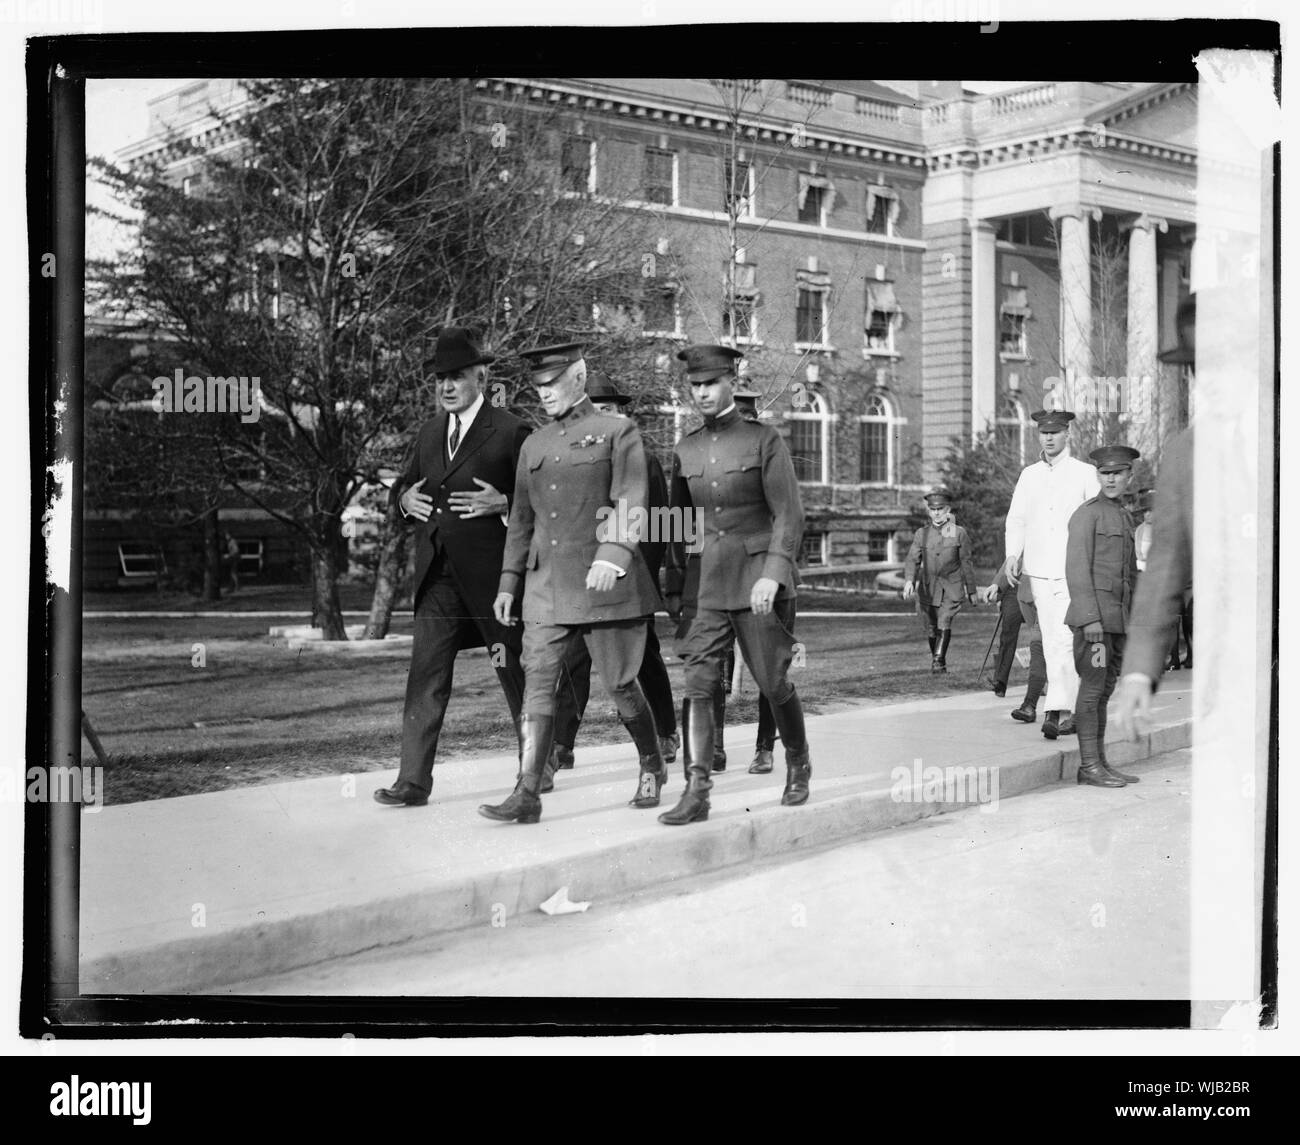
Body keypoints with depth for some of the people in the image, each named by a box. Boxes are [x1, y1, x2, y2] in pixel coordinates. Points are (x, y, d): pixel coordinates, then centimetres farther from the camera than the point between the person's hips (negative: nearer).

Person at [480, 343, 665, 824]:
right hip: (546, 583, 4)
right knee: (537, 682, -6)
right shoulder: (534, 446, 16)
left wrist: (612, 556, -25)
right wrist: (508, 582, 14)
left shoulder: (618, 432, 1)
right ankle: (527, 794, -8)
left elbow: (632, 501, -10)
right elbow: (522, 518, 20)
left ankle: (652, 764, 29)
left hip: (604, 581, -4)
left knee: (619, 684, 3)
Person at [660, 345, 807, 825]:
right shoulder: (685, 450, 10)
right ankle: (696, 791, -6)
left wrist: (773, 574, -17)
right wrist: (673, 587, 15)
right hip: (705, 583, 3)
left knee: (774, 683, 3)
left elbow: (789, 516, -6)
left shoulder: (764, 440, -2)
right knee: (696, 685, -7)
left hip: (756, 580, -3)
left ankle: (799, 765, 28)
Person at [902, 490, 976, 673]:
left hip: (951, 588, -3)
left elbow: (966, 562, 5)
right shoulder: (922, 534, 4)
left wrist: (971, 590, 9)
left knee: (944, 623, -18)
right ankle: (935, 657, 29)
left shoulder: (959, 533, 0)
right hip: (927, 587, 3)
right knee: (931, 628, 9)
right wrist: (909, 581, -22)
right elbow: (912, 560, -4)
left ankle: (939, 661, -20)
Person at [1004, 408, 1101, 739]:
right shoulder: (1029, 475, 13)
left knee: (1064, 640, -15)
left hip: (1073, 571, -4)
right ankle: (1070, 712, 15)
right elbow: (1016, 519, 13)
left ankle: (1058, 711, -19)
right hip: (1039, 569, 4)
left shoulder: (1085, 473, 3)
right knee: (1051, 643, 7)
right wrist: (1012, 556, -2)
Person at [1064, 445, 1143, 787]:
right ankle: (1089, 766, -4)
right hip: (1093, 617, -8)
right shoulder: (1086, 514, -7)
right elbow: (1076, 568, -14)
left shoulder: (1124, 518, 19)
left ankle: (1099, 763, 14)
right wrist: (1090, 618, -21)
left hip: (1117, 618, 8)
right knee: (1092, 688, -7)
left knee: (1104, 691, 10)